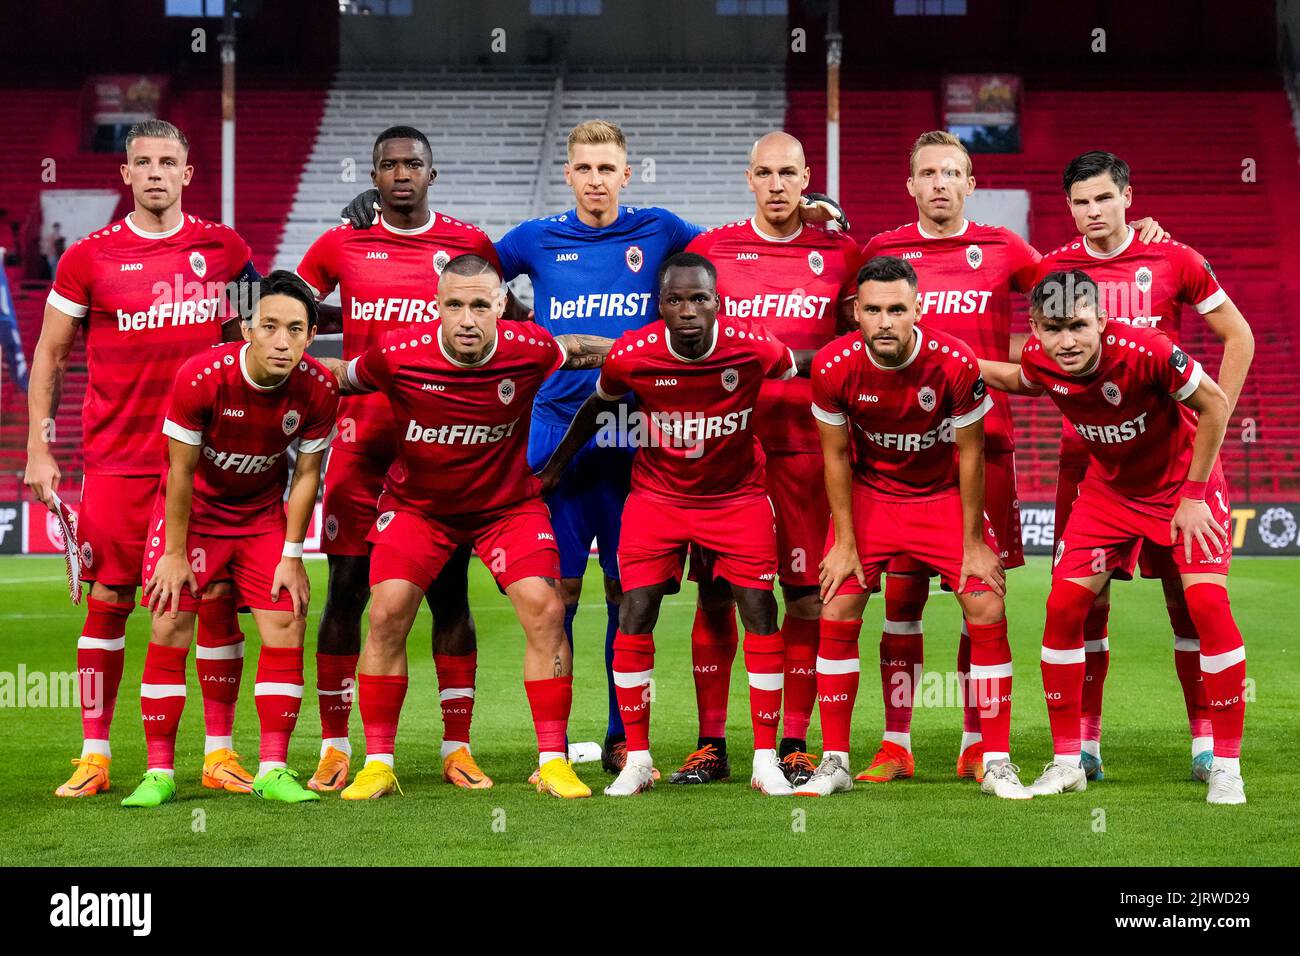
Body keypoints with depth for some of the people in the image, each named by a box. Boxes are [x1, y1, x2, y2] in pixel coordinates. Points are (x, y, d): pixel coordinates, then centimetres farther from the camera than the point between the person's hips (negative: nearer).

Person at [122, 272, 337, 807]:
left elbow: (307, 474, -7)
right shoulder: (201, 377, -29)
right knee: (170, 630, -9)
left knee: (286, 627, -6)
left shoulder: (318, 389, -20)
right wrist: (174, 553, -13)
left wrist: (292, 556, -6)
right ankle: (159, 773, -1)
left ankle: (273, 770, 3)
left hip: (264, 513, 3)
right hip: (195, 508, -2)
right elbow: (181, 471, -18)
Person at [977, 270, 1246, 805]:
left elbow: (1214, 405, -20)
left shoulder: (1144, 351, -33)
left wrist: (1195, 496, -17)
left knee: (1207, 604, -19)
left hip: (1183, 483, -4)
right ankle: (1066, 761, 7)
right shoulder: (1039, 361, -18)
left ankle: (1226, 765, -8)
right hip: (1109, 489, 4)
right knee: (1064, 605, -6)